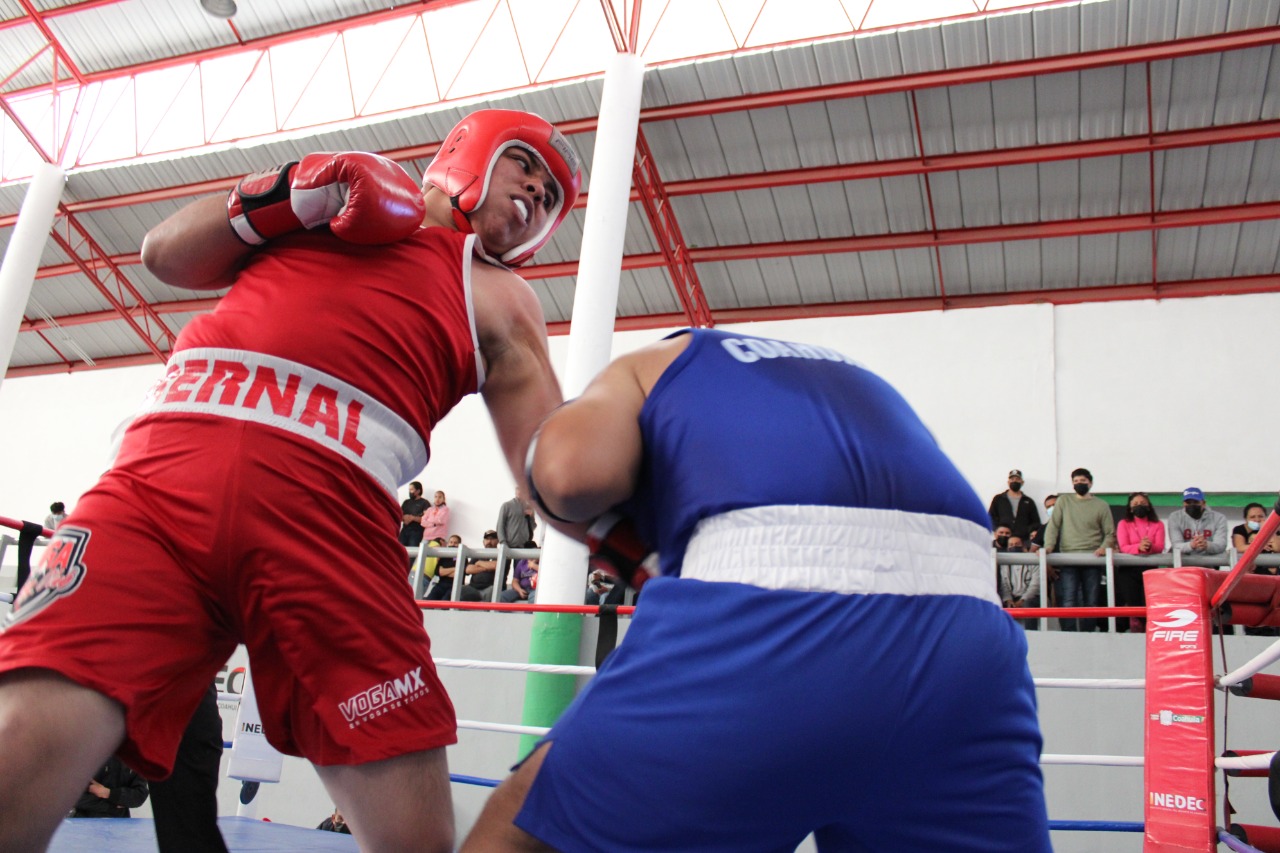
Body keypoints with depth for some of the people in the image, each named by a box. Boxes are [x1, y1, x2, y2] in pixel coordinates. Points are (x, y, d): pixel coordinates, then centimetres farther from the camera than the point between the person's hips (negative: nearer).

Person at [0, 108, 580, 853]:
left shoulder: (499, 298, 22)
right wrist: (298, 190, 9)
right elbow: (167, 256, 22)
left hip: (331, 514, 0)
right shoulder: (358, 183, 27)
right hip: (168, 469, 1)